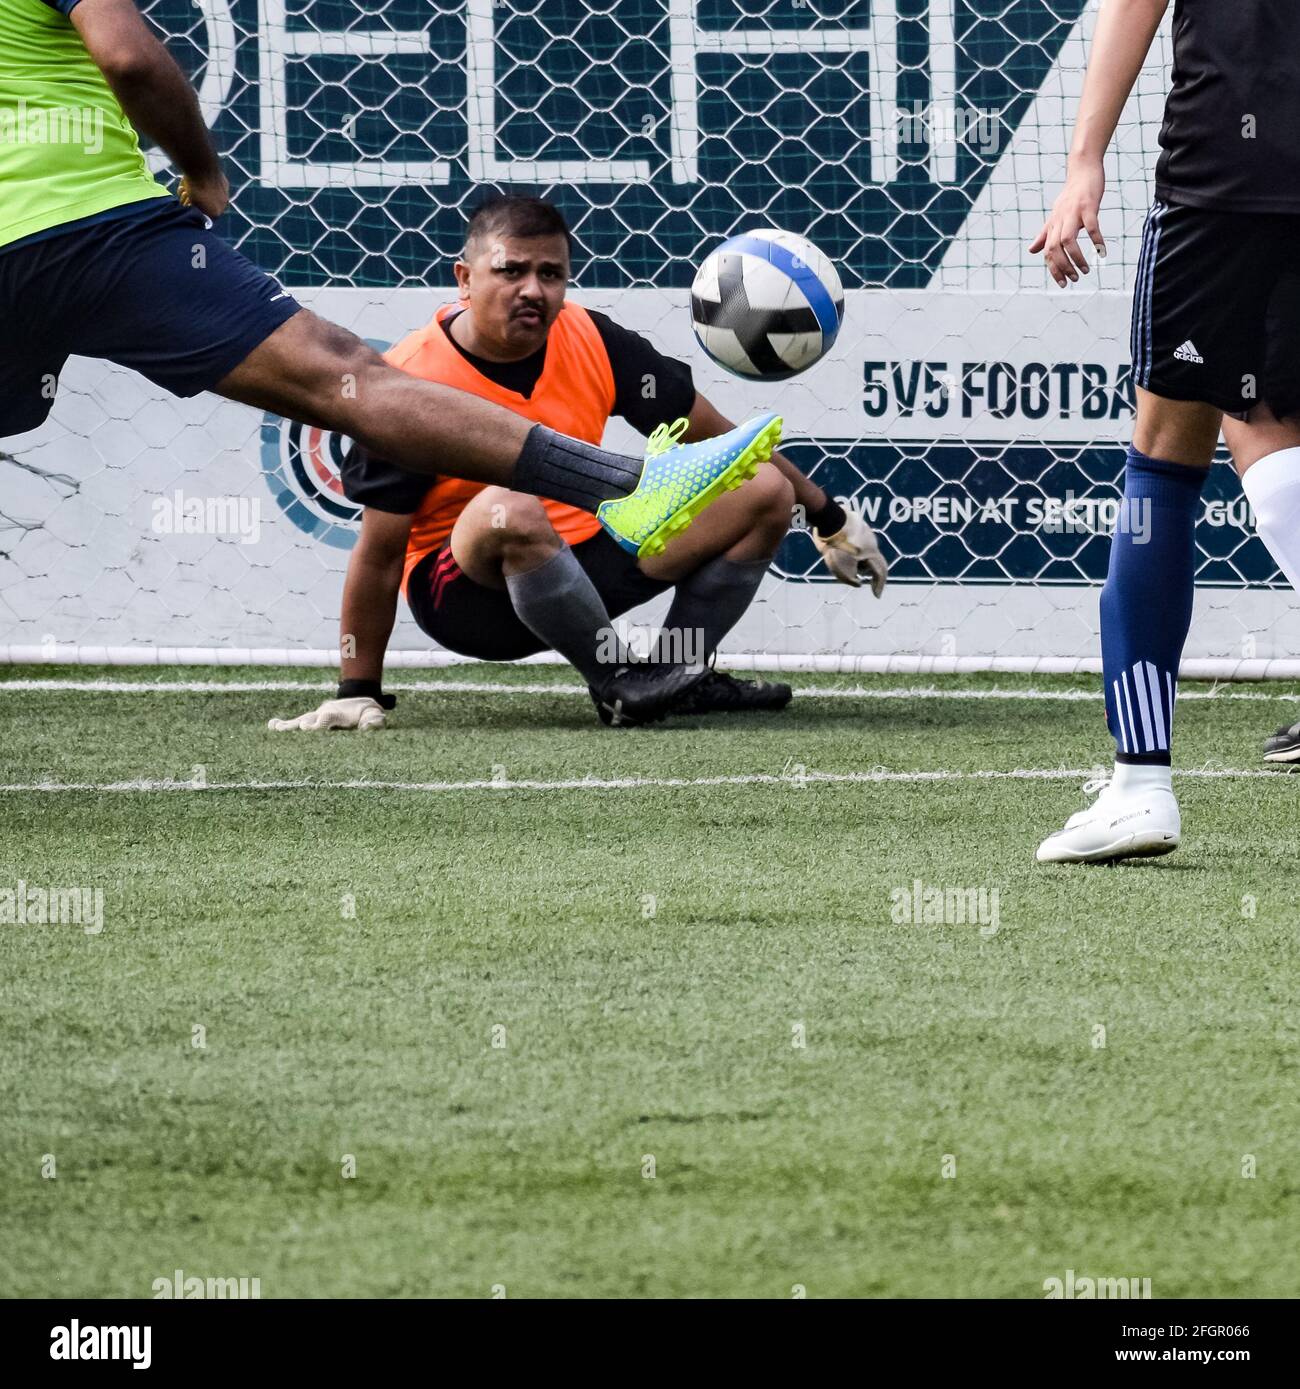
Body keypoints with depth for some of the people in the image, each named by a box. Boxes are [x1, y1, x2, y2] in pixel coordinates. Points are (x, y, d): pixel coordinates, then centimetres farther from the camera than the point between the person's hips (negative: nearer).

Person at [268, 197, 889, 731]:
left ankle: (678, 673, 0)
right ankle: (618, 683, -21)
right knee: (509, 510, -40)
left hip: (588, 557, 6)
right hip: (469, 594, -6)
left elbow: (717, 438, 6)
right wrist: (358, 694, -14)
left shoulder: (594, 344, -6)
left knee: (763, 491, -2)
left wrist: (828, 516, 11)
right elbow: (379, 554, -15)